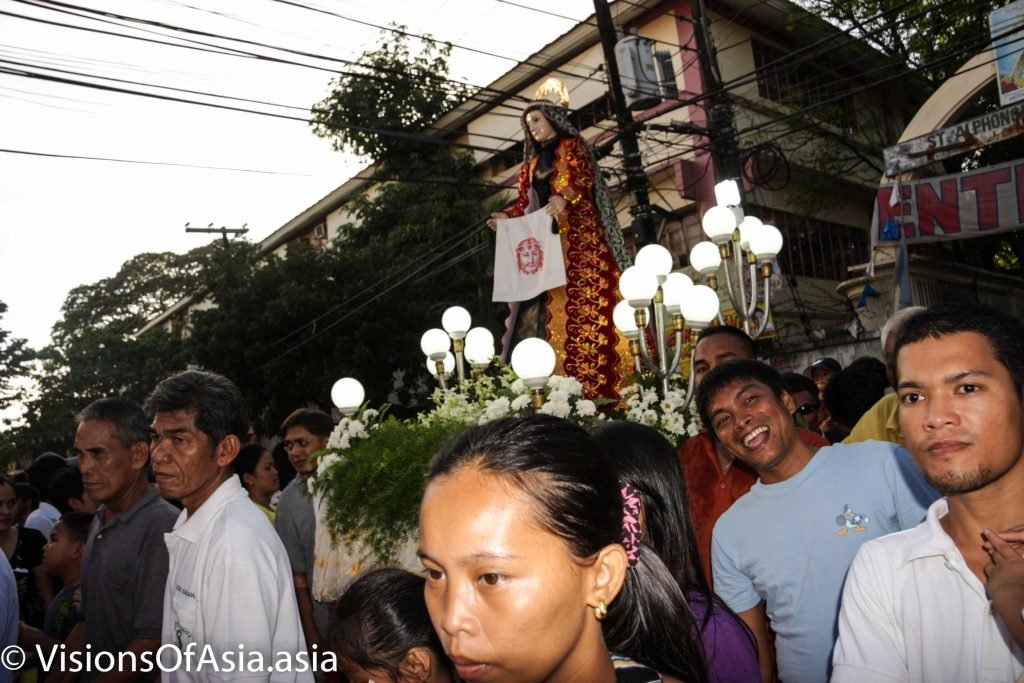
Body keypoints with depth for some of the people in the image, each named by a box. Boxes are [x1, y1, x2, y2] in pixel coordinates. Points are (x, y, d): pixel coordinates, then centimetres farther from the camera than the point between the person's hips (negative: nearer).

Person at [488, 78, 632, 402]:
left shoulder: (573, 144, 6)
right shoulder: (532, 161, 25)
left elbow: (585, 178, -11)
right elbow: (524, 200, 19)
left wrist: (564, 198, -30)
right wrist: (507, 215, -1)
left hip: (579, 234, -6)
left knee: (584, 298, -14)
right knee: (550, 304, -5)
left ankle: (600, 381, -14)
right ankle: (570, 382, -6)